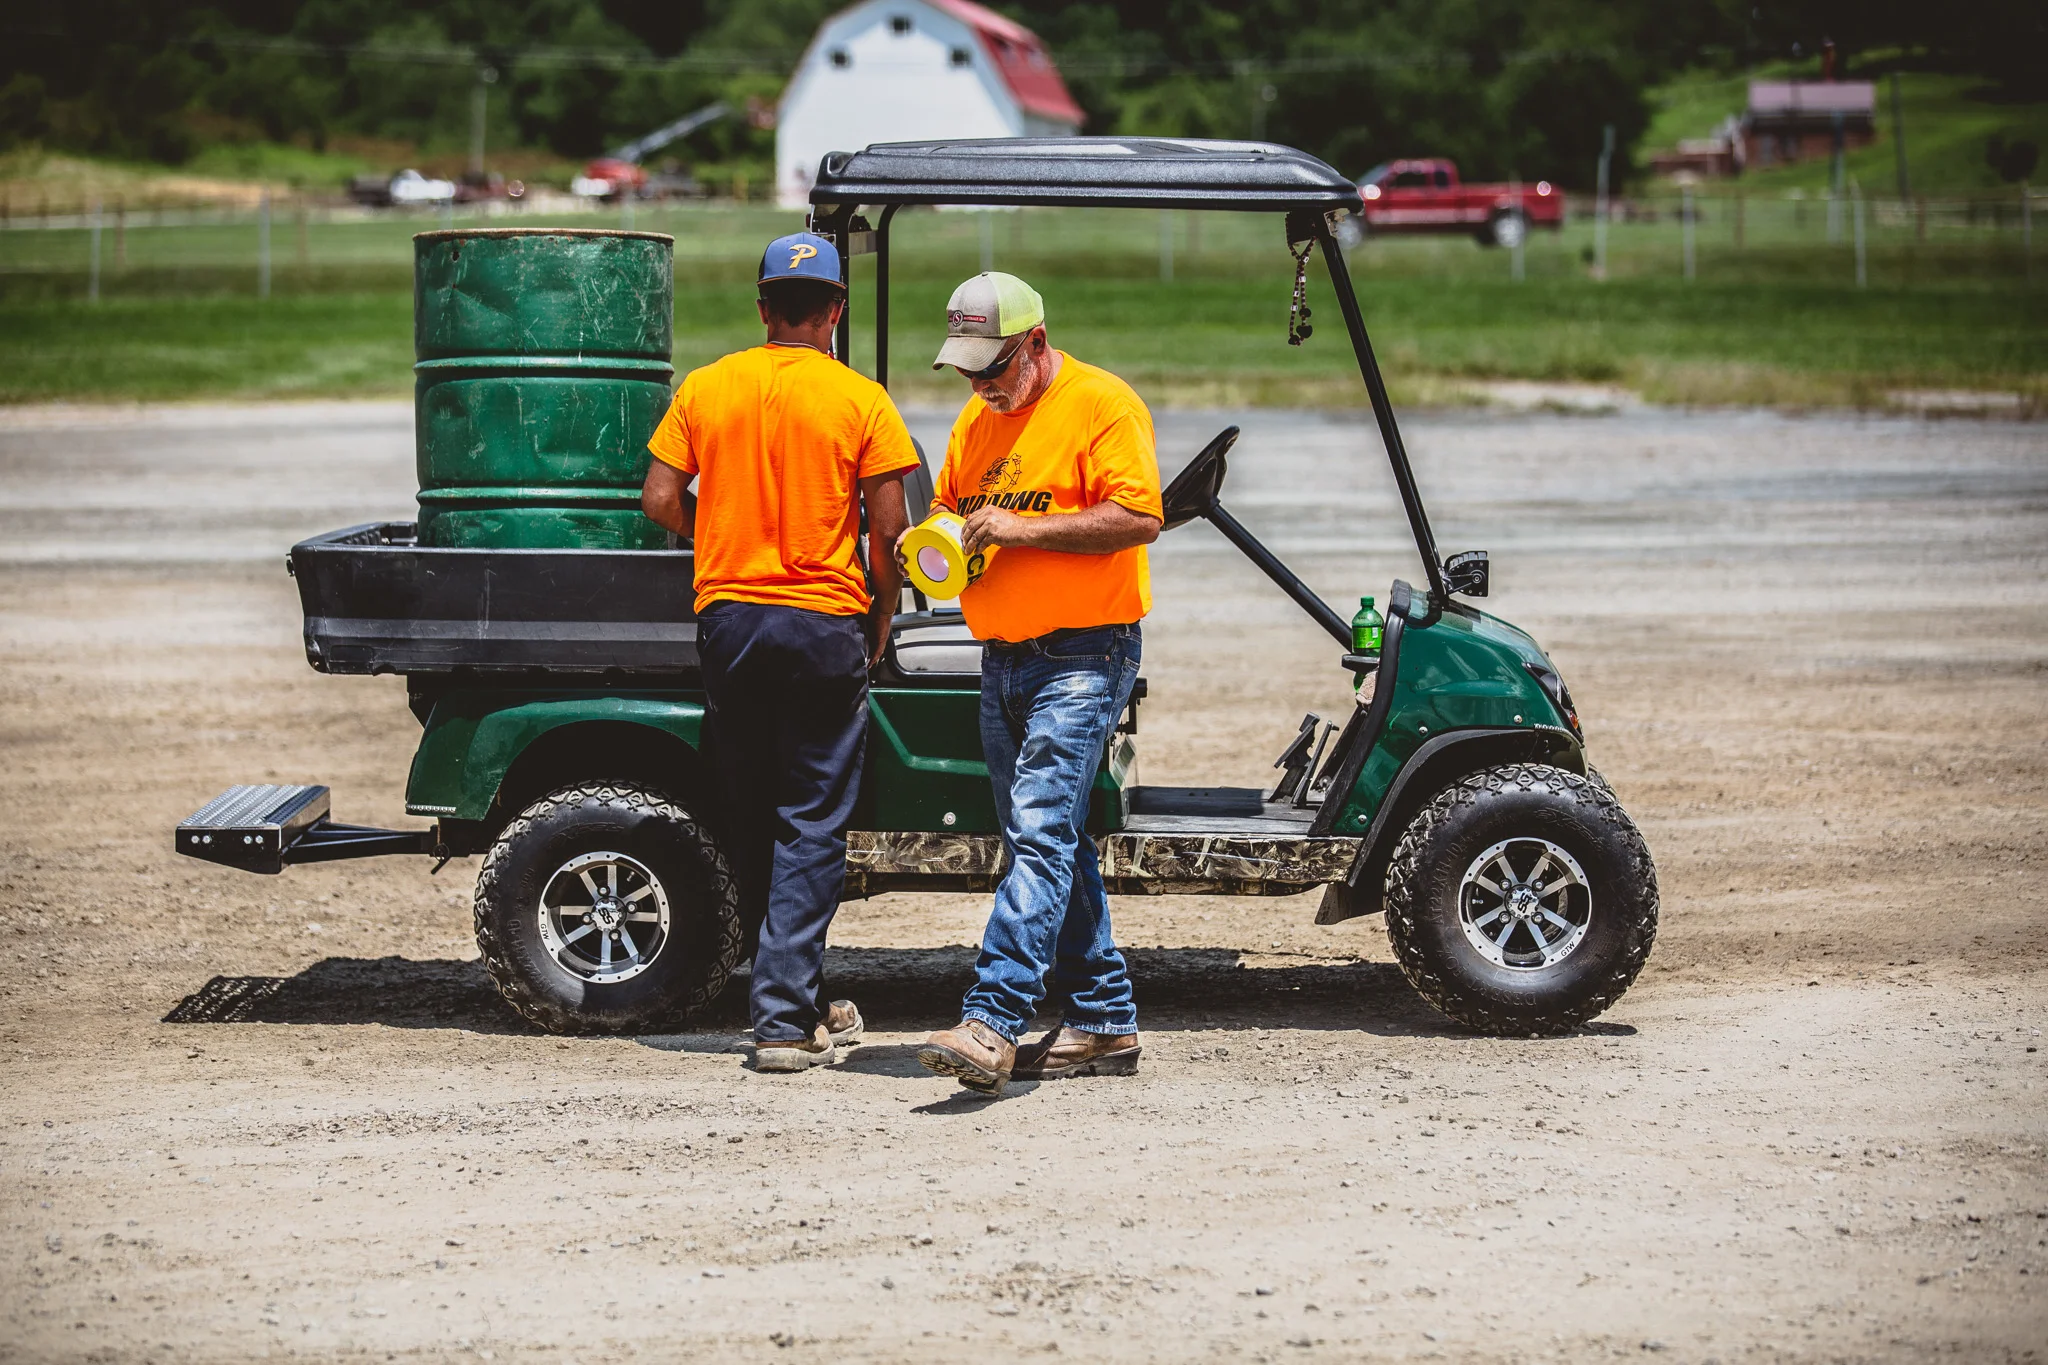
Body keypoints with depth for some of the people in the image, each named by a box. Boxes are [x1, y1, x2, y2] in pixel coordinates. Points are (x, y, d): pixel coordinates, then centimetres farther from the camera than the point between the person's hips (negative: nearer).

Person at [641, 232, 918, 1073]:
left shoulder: (705, 389, 3)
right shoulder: (860, 402, -4)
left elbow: (660, 501, 2)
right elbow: (887, 529, -6)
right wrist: (880, 621, 9)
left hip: (728, 617, 3)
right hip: (825, 624, -3)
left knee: (748, 819, 14)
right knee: (812, 827, 0)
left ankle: (790, 995, 23)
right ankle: (786, 1018, -6)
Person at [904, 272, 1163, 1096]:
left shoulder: (1101, 404, -8)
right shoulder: (975, 421, 16)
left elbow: (1139, 517, -18)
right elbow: (951, 506, 28)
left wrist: (1022, 527, -21)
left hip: (1082, 658, -9)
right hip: (1002, 660, 9)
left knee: (1041, 834, -17)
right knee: (1049, 844, 11)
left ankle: (992, 1022, -25)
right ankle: (1103, 1022, 18)